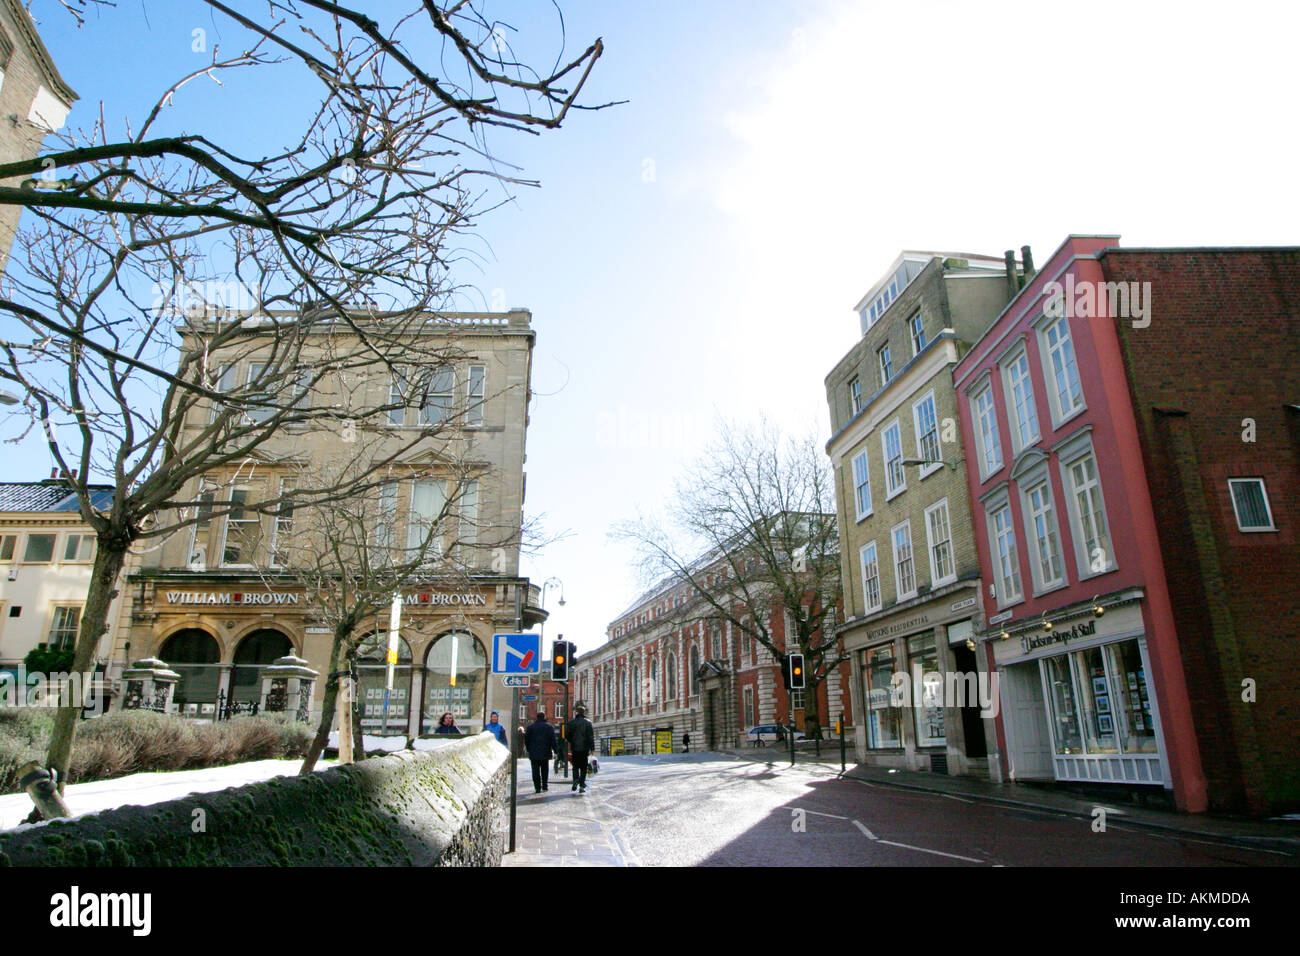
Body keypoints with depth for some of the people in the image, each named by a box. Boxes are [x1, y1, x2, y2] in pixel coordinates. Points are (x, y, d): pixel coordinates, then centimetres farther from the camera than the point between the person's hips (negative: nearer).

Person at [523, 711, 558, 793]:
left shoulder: (530, 727, 3)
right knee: (545, 770, 14)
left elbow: (526, 739, 5)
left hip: (534, 753, 0)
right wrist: (555, 750, 3)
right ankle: (544, 786, 14)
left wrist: (529, 749, 14)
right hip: (545, 752, 0)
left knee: (536, 771, 1)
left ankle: (537, 788, -5)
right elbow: (553, 740, -3)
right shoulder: (549, 727, 0)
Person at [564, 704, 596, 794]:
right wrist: (592, 748, -6)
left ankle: (576, 778, -14)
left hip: (575, 748, 1)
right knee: (583, 767, 7)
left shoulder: (571, 722, 2)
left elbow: (567, 735, 3)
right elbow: (591, 736, -7)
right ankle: (582, 785, 1)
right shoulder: (588, 722, -1)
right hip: (584, 748, -1)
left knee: (575, 766, 13)